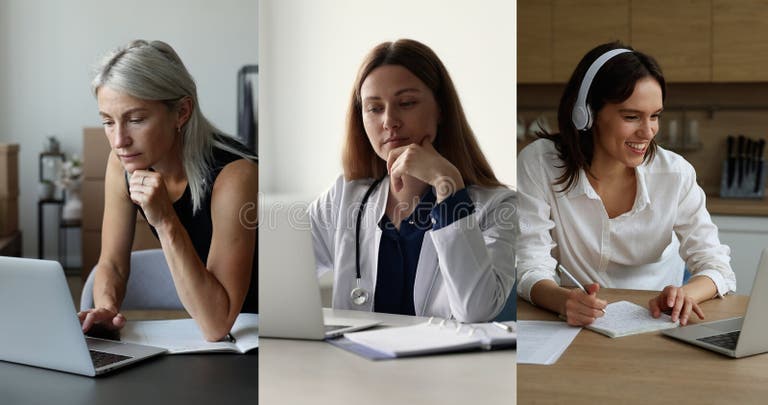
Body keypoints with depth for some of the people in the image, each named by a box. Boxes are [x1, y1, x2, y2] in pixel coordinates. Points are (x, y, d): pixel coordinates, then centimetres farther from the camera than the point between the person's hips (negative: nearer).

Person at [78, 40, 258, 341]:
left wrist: (165, 221, -38)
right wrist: (106, 309, -21)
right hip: (195, 328, 4)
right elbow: (112, 265, 1)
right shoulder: (123, 163, -11)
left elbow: (217, 325, -32)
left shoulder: (233, 176, -29)